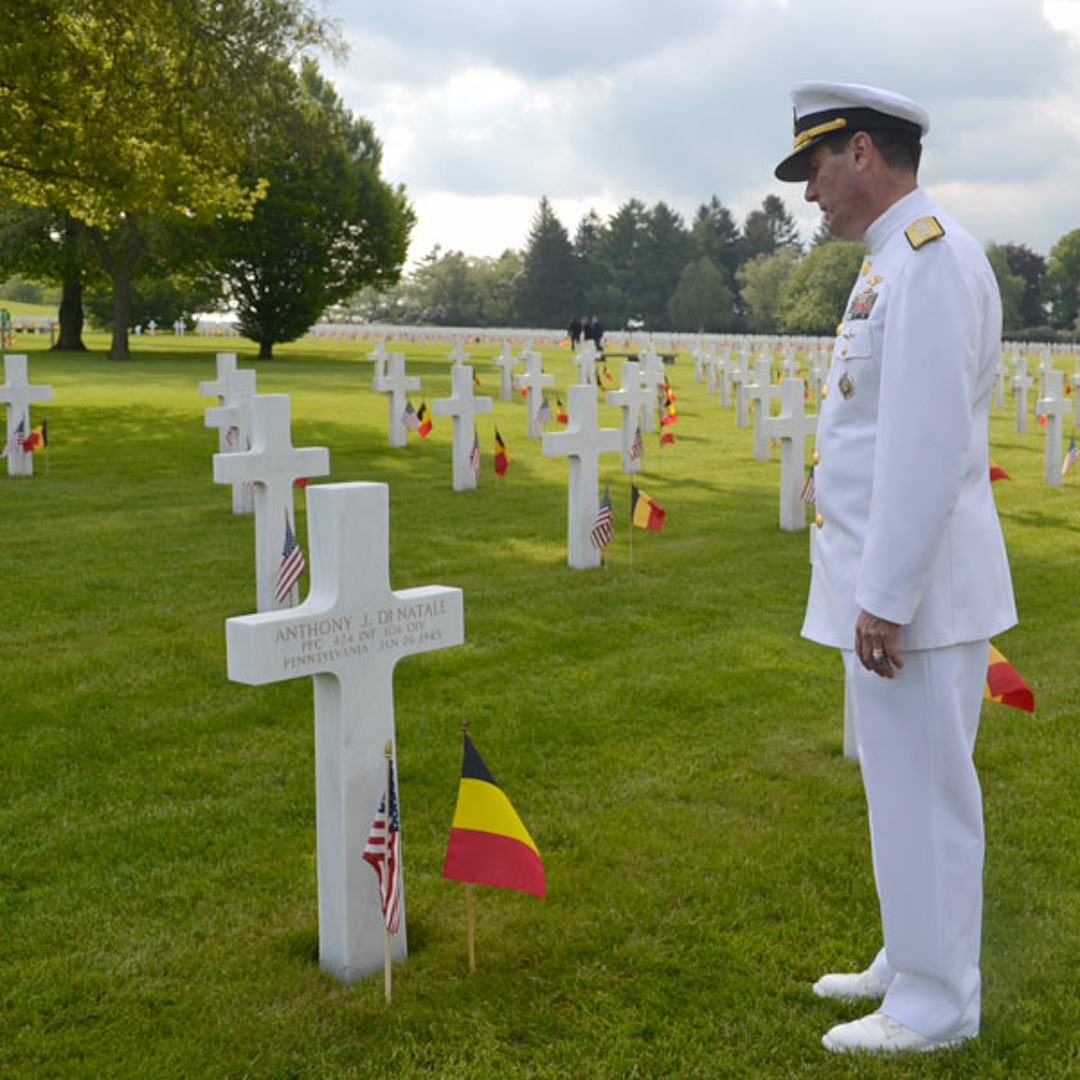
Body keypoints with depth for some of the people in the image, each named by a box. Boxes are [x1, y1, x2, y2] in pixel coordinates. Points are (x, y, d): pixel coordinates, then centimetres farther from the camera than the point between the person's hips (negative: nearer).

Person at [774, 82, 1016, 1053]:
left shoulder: (930, 258, -17)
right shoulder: (897, 264, 15)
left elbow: (928, 444, -23)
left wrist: (884, 599, -23)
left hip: (911, 589, -10)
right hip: (888, 580, 10)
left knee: (922, 792, 0)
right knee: (908, 785, 18)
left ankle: (934, 1008, 13)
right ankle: (914, 963, 32)